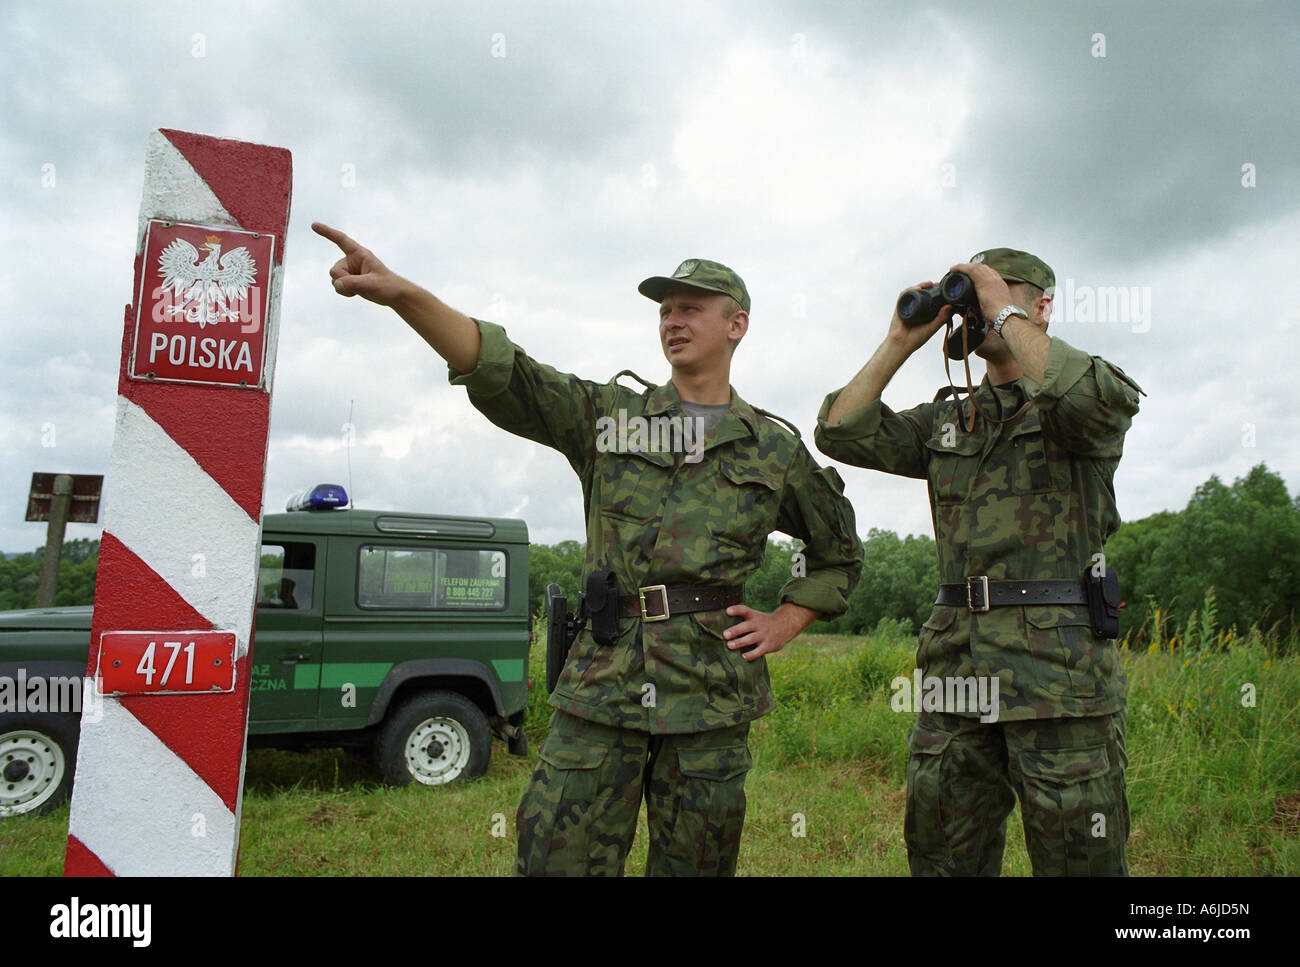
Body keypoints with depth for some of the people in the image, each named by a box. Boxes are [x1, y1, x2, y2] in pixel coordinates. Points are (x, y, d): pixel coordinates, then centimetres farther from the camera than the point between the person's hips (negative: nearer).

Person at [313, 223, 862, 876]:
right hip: (603, 681, 0)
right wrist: (400, 292, -19)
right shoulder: (609, 415, 9)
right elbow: (503, 374, -6)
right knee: (557, 856, -1)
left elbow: (839, 552, 23)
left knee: (693, 864, 10)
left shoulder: (776, 449, 11)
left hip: (711, 692, 1)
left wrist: (784, 625, 8)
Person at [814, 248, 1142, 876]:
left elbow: (1094, 399, -22)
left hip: (1061, 664, -5)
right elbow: (841, 432, 8)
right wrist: (902, 340, 5)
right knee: (941, 853, 11)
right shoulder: (948, 421, 18)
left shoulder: (1079, 400, 4)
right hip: (957, 658, 5)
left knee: (1077, 855, 3)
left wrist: (1005, 313, -10)